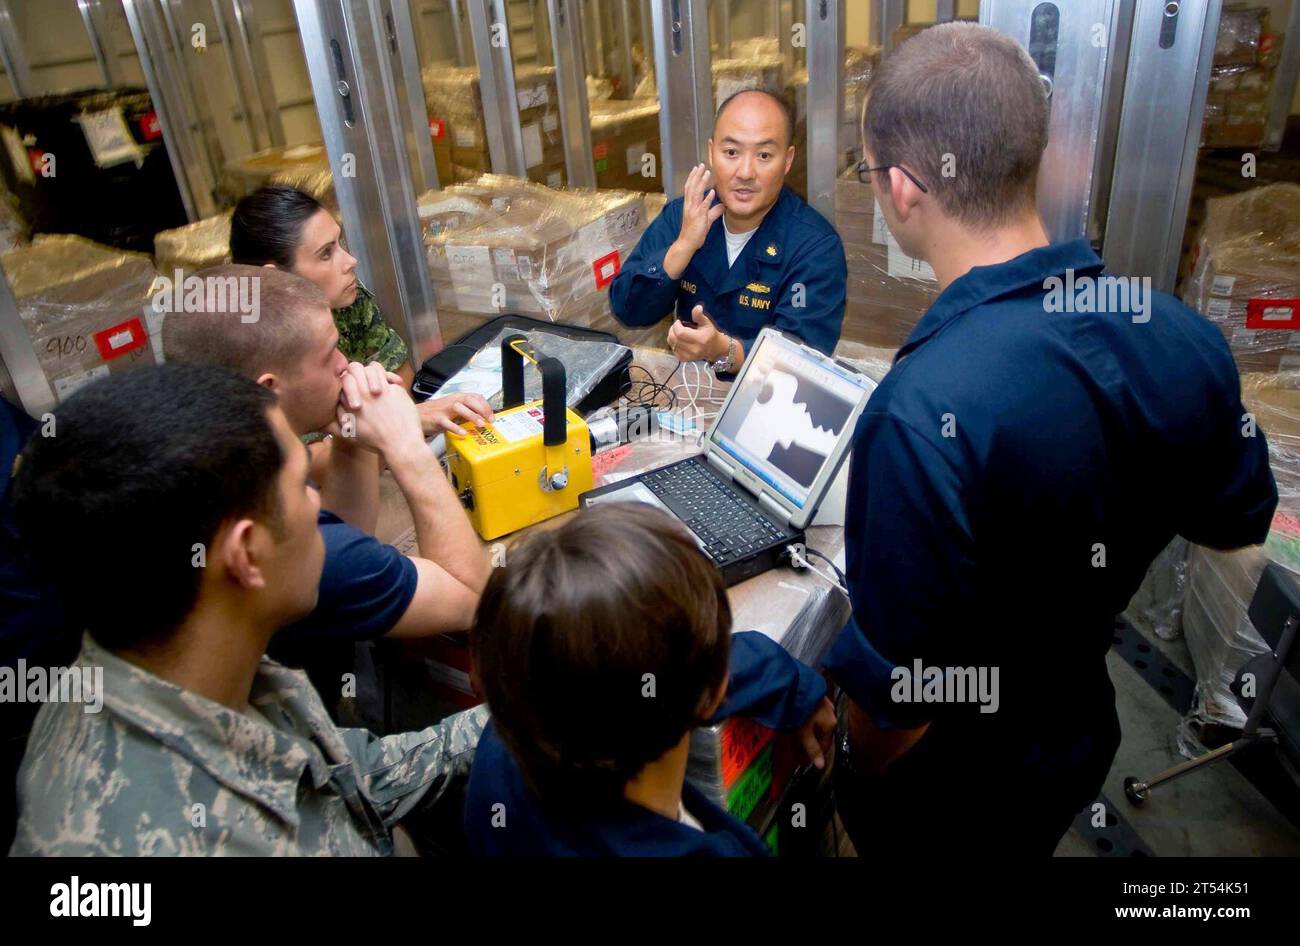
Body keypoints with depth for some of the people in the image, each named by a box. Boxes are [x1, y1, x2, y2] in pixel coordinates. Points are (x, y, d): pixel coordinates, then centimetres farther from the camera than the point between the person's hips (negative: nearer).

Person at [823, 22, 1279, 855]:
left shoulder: (925, 413, -38)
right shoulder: (1187, 339, -15)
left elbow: (901, 696, -30)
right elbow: (1237, 525, 3)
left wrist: (855, 786, -9)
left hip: (947, 792, -5)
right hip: (1085, 736, 6)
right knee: (1025, 841, 32)